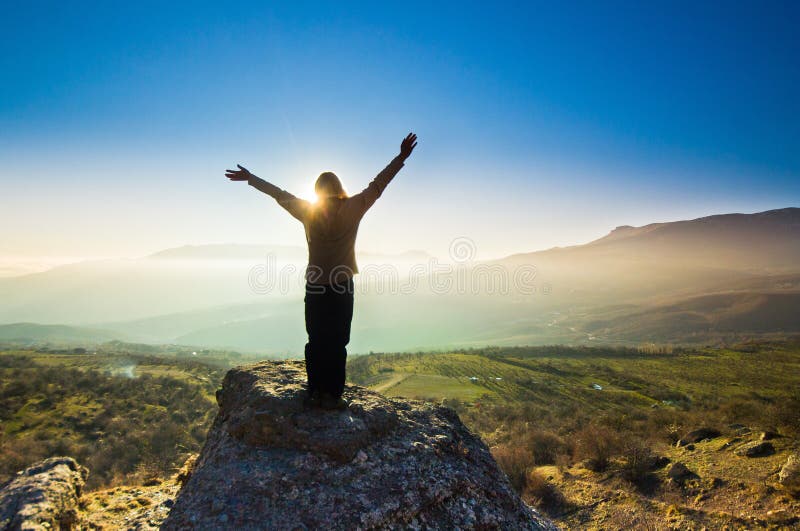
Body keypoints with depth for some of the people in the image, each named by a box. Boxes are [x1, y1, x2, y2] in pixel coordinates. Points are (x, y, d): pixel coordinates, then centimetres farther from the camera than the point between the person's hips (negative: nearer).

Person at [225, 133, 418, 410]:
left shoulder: (307, 211, 0)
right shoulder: (352, 209, -5)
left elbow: (280, 194, 12)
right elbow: (377, 185, -2)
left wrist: (250, 178, 25)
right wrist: (402, 157, 4)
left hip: (314, 286, 2)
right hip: (342, 286, -2)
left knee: (315, 341, 9)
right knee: (337, 343, 3)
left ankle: (315, 393, 13)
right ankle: (332, 396, 5)